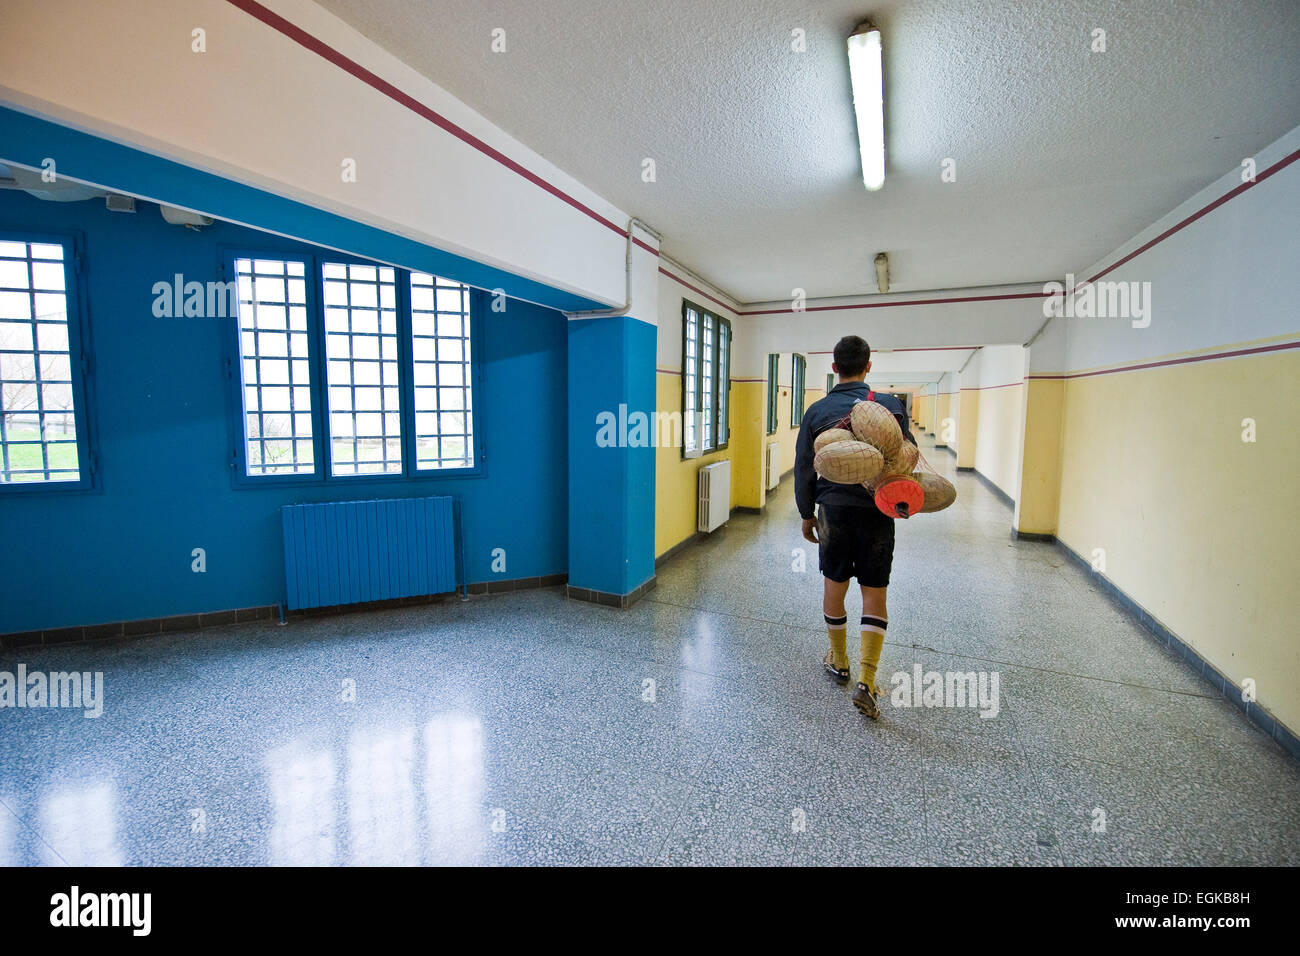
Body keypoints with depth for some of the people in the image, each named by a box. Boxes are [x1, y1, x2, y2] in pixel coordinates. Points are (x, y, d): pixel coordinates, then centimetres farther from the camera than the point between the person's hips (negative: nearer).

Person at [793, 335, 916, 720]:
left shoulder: (816, 411, 0)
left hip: (833, 508, 1)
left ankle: (839, 660, 31)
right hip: (877, 510, -1)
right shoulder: (890, 405, -4)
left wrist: (806, 514, 12)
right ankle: (866, 681, 0)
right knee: (874, 592, 5)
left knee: (834, 584, 16)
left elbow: (804, 469, 3)